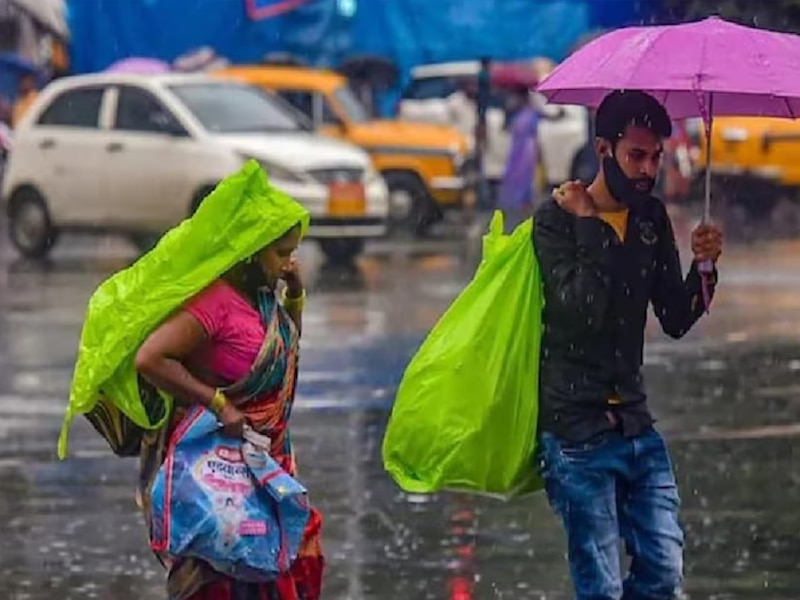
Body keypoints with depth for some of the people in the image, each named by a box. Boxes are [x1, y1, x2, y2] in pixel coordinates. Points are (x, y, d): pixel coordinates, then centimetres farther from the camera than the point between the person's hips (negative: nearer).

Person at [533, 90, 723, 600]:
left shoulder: (652, 218, 8)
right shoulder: (558, 219, -9)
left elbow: (675, 320, 8)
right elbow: (584, 312, -22)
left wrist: (704, 267, -8)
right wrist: (588, 225, -16)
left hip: (636, 423, 6)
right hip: (577, 431, -6)